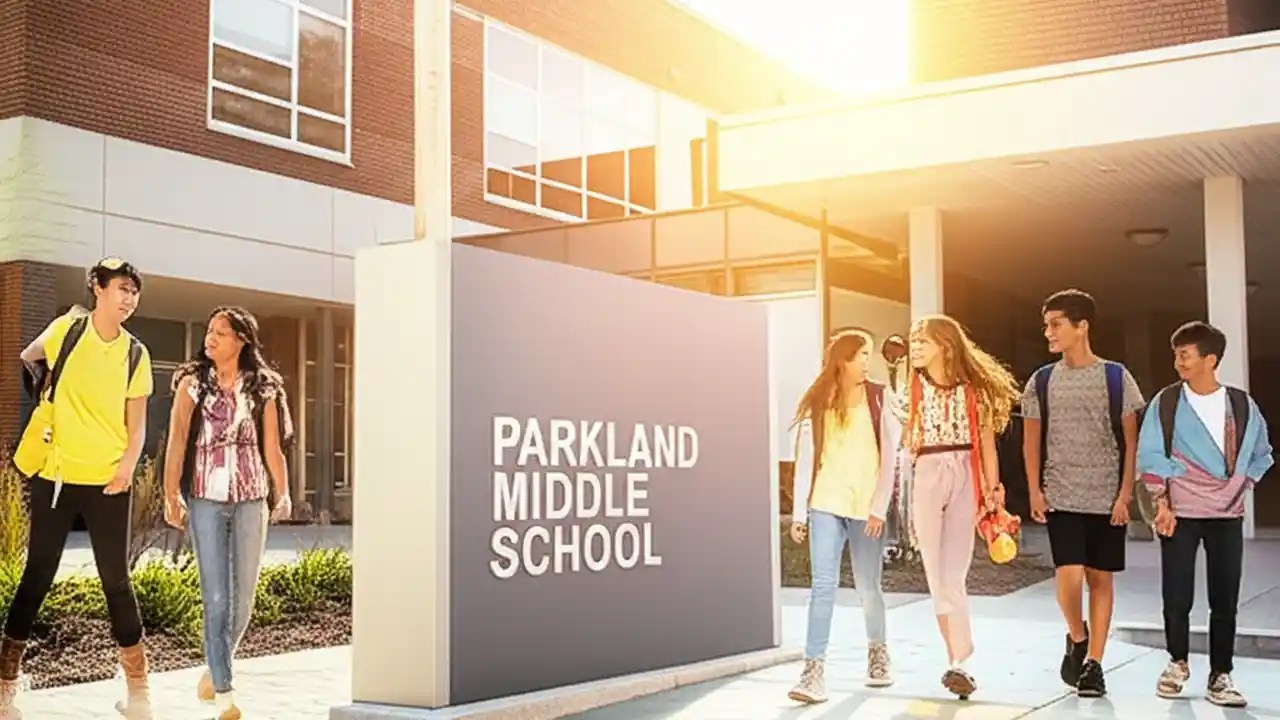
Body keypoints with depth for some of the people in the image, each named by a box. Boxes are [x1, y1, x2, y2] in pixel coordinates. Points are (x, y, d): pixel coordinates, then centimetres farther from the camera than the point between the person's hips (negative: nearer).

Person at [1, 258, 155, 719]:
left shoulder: (135, 354, 3)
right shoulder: (66, 330, -3)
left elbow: (136, 423, 5)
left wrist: (128, 464, -11)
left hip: (108, 481, 1)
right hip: (55, 474, -1)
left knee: (116, 581, 4)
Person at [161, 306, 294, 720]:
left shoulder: (262, 389, 7)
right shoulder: (192, 383, 4)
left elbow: (272, 448, 5)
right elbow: (177, 441, -4)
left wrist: (283, 493, -5)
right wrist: (171, 495, -14)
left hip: (251, 499, 2)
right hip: (206, 498, -2)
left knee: (244, 597, 7)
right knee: (216, 596, -6)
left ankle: (214, 669, 31)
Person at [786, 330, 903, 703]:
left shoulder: (878, 399, 2)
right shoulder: (817, 403, 5)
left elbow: (889, 456, 0)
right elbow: (805, 459, 5)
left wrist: (879, 508, -7)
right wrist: (799, 512, 1)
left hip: (867, 507, 0)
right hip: (826, 505, 0)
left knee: (868, 587, 10)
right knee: (823, 585, -9)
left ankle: (878, 652, 34)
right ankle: (813, 670, -10)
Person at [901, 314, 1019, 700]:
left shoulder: (974, 388, 4)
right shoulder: (913, 388, 8)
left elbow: (987, 442, 5)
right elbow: (906, 441, 4)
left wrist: (993, 491, 0)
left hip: (966, 476, -1)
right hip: (926, 477, 1)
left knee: (953, 574, -6)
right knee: (939, 575, -1)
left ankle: (958, 662, -3)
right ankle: (959, 661, 8)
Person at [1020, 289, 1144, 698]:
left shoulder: (1116, 377, -2)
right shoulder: (1041, 382, 3)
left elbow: (1130, 441, 0)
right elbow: (1031, 441, 8)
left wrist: (1125, 494, -6)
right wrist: (1034, 490, -1)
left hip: (1107, 498, 0)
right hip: (1060, 497, 1)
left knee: (1101, 577, 5)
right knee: (1069, 575, -11)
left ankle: (1093, 663, 15)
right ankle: (1077, 638, 17)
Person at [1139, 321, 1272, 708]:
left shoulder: (1242, 405, 2)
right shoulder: (1165, 403, -3)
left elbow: (1261, 454, 16)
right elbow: (1151, 456, -4)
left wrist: (1243, 486, 4)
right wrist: (1162, 504, -9)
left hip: (1227, 516, 1)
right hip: (1180, 515, -1)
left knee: (1225, 600, 3)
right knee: (1177, 596, 1)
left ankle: (1220, 676, 14)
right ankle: (1178, 663, 23)